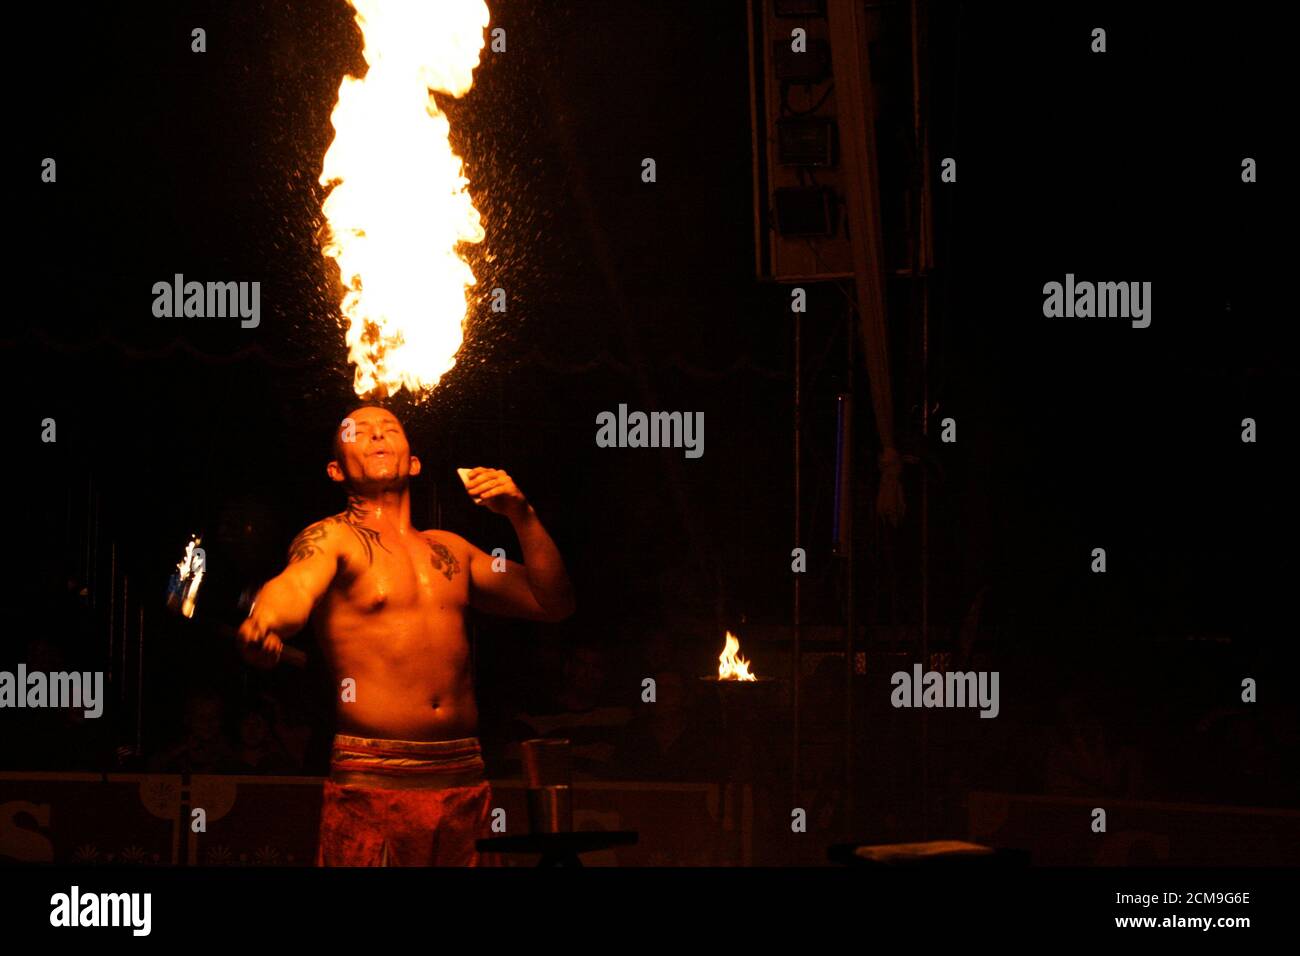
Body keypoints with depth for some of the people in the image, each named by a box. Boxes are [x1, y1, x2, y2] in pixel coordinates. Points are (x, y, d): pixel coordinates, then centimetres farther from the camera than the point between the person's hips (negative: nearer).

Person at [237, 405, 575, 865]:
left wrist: (522, 517, 3)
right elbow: (294, 585, -20)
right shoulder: (331, 538, 3)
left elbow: (553, 603, 17)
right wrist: (262, 625, -43)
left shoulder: (451, 549, 20)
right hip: (372, 780, -5)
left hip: (463, 778, 5)